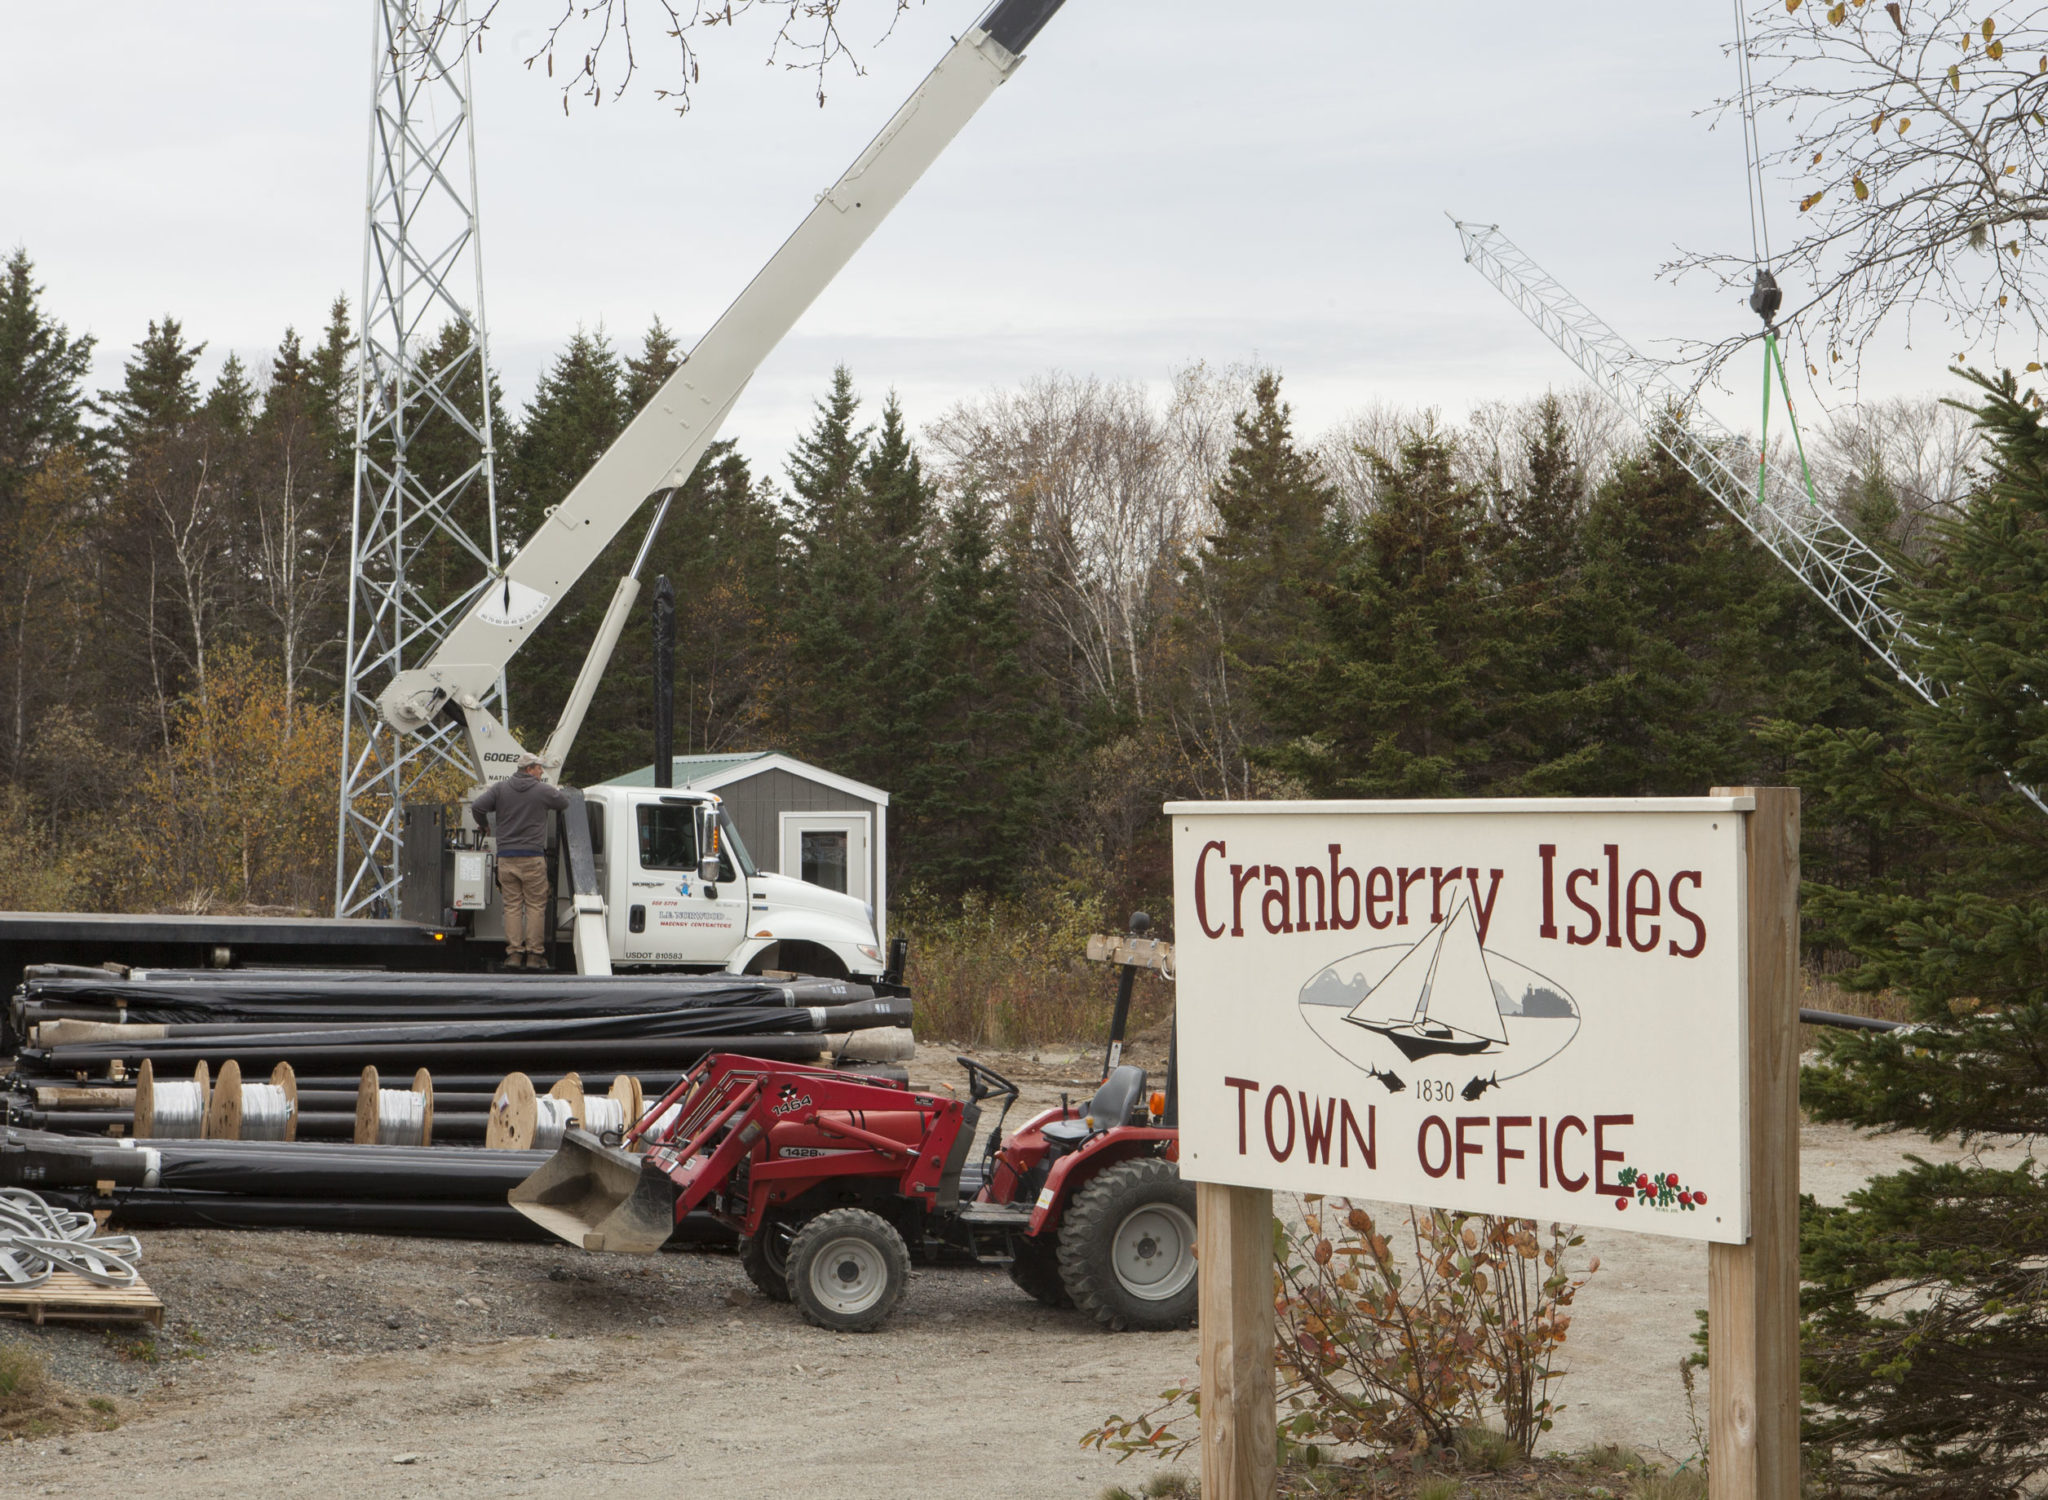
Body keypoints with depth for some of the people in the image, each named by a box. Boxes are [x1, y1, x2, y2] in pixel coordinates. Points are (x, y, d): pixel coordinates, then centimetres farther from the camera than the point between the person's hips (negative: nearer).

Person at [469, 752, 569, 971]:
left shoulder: (500, 788, 5)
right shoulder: (544, 791, -2)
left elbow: (477, 807, -3)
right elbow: (565, 805, 12)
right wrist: (557, 792, 33)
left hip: (506, 856, 3)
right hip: (533, 857, -3)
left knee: (512, 906, 6)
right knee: (535, 906, 3)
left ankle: (514, 953, 1)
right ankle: (535, 954, 0)